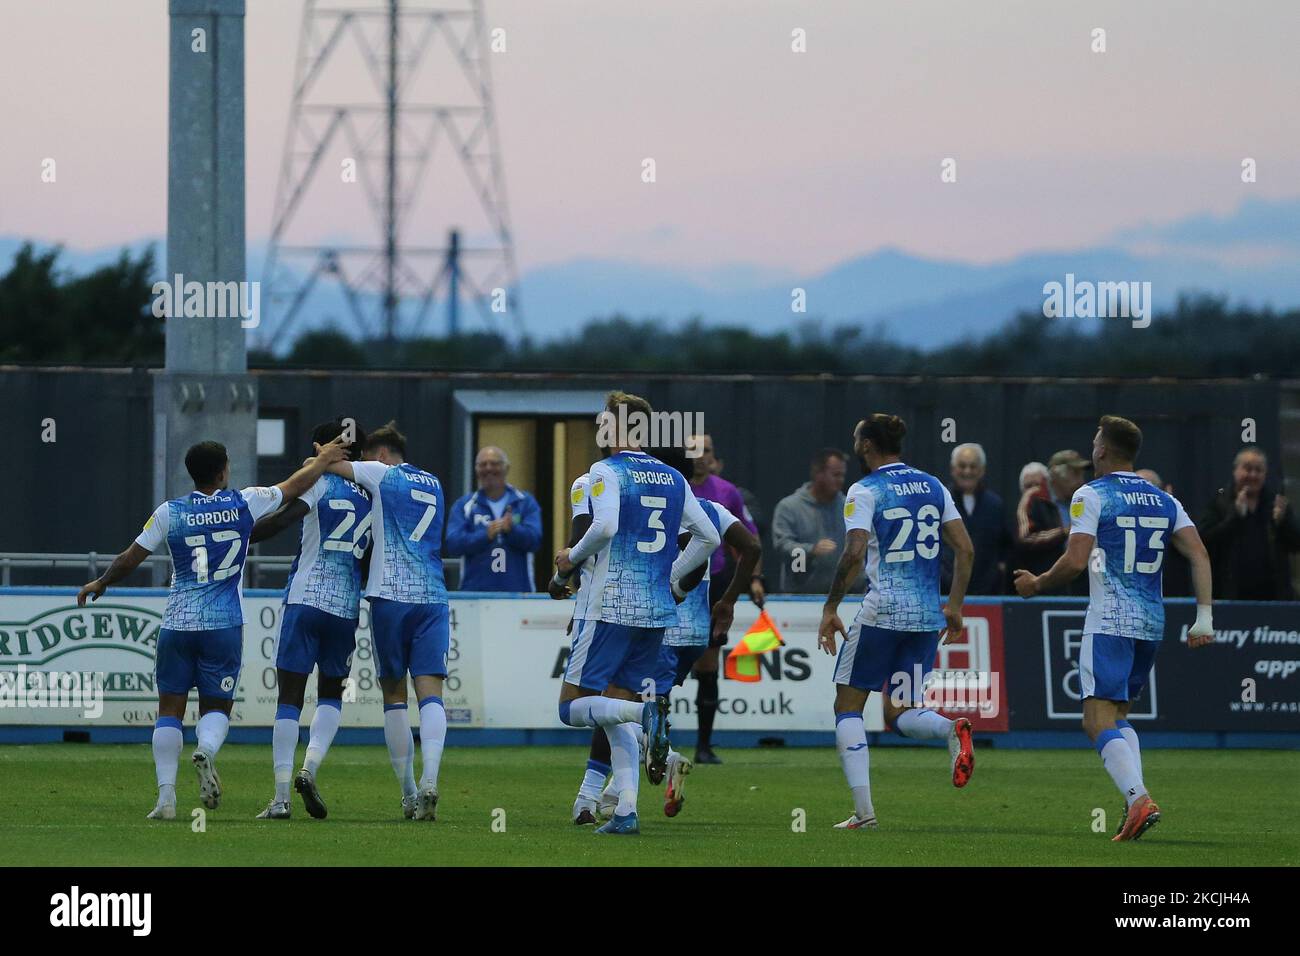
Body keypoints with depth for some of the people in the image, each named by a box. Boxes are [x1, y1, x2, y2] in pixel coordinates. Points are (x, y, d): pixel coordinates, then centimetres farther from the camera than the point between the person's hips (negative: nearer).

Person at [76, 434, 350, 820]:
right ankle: (206, 751, -25)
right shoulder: (244, 503, -2)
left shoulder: (169, 512, -1)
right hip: (224, 625, 0)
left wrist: (100, 583, 23)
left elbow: (129, 559, 5)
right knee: (216, 707, 10)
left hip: (176, 625, 0)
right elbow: (294, 486, 11)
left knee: (170, 709, 7)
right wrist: (323, 459, 29)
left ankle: (166, 795, -4)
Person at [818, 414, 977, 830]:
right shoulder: (933, 487, 11)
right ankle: (951, 729, -21)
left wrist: (830, 608, -9)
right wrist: (954, 605, 15)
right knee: (900, 714, 13)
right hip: (927, 616, 5)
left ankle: (863, 808, -4)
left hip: (881, 611, -5)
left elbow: (855, 553, -17)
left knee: (848, 705, 8)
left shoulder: (865, 491, -6)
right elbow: (965, 549, 8)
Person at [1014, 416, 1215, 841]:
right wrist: (1204, 618, 1)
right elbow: (1199, 555, 3)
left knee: (1099, 720, -9)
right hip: (1152, 624, 7)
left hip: (1109, 622, -7)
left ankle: (1138, 798, -29)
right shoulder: (1165, 502, 13)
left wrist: (1037, 584, 4)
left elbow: (1075, 562, -14)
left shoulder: (1091, 496, -5)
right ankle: (1135, 805, 3)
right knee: (1117, 715, 19)